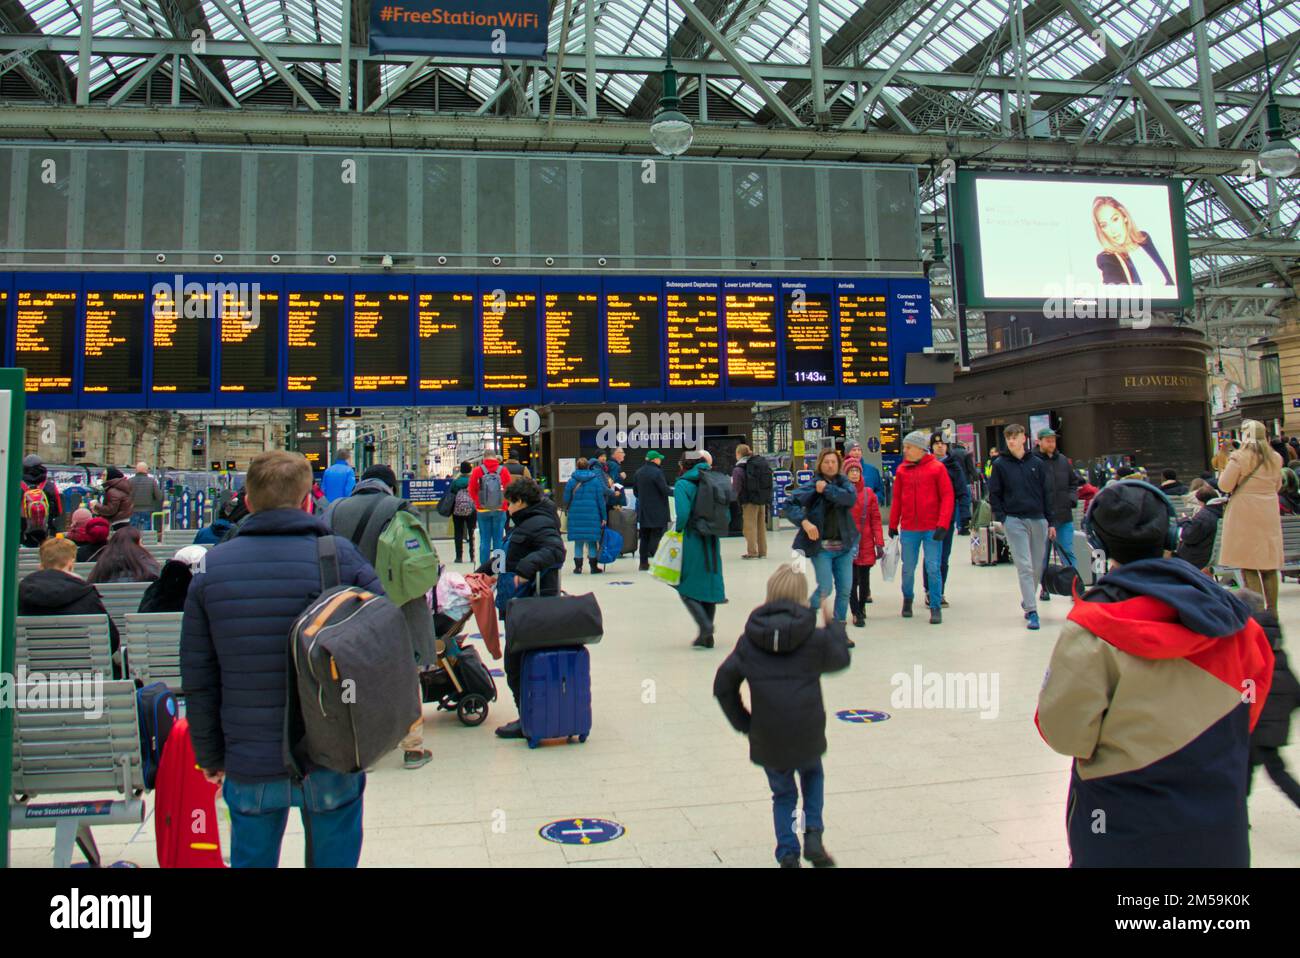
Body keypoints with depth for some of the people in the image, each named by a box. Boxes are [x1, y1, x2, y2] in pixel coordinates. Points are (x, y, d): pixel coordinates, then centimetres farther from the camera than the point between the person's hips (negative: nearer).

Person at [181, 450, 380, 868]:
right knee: (333, 859, 15)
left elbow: (197, 679, 2)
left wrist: (210, 756, 12)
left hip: (248, 764, 2)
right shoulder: (340, 557, -10)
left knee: (251, 860, 20)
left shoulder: (211, 569, -2)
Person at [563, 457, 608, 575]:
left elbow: (566, 499, 3)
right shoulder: (596, 480, 0)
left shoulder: (571, 481, 2)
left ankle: (578, 566, 8)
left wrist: (567, 509, 24)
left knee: (578, 542, 8)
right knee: (592, 541, 6)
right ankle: (593, 566, 9)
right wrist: (604, 516, 4)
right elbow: (601, 499, 0)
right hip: (592, 515, -1)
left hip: (576, 515, 1)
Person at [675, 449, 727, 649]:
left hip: (692, 541, -6)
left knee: (687, 588, 5)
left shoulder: (683, 484, -9)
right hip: (712, 542, 6)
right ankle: (707, 636, 18)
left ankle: (705, 625, -14)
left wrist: (677, 530, -4)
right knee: (709, 586, 12)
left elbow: (682, 514, -21)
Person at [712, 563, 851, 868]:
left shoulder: (749, 640, -2)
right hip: (807, 734, 0)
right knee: (813, 775, 29)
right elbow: (841, 658, 14)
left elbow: (723, 686, 0)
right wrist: (833, 624, 27)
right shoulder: (815, 637, -7)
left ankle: (788, 853, 13)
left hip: (766, 737, 1)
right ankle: (813, 834, 13)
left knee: (783, 793, 21)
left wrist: (743, 723, 10)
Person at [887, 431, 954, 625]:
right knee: (908, 568, 9)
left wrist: (943, 524, -12)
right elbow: (897, 498, 10)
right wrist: (893, 525, 9)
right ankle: (907, 599, 31)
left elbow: (947, 496, -5)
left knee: (933, 568, -2)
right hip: (908, 529, 3)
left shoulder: (937, 467, -3)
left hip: (932, 528, -2)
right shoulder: (902, 469, 5)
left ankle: (936, 607, 9)